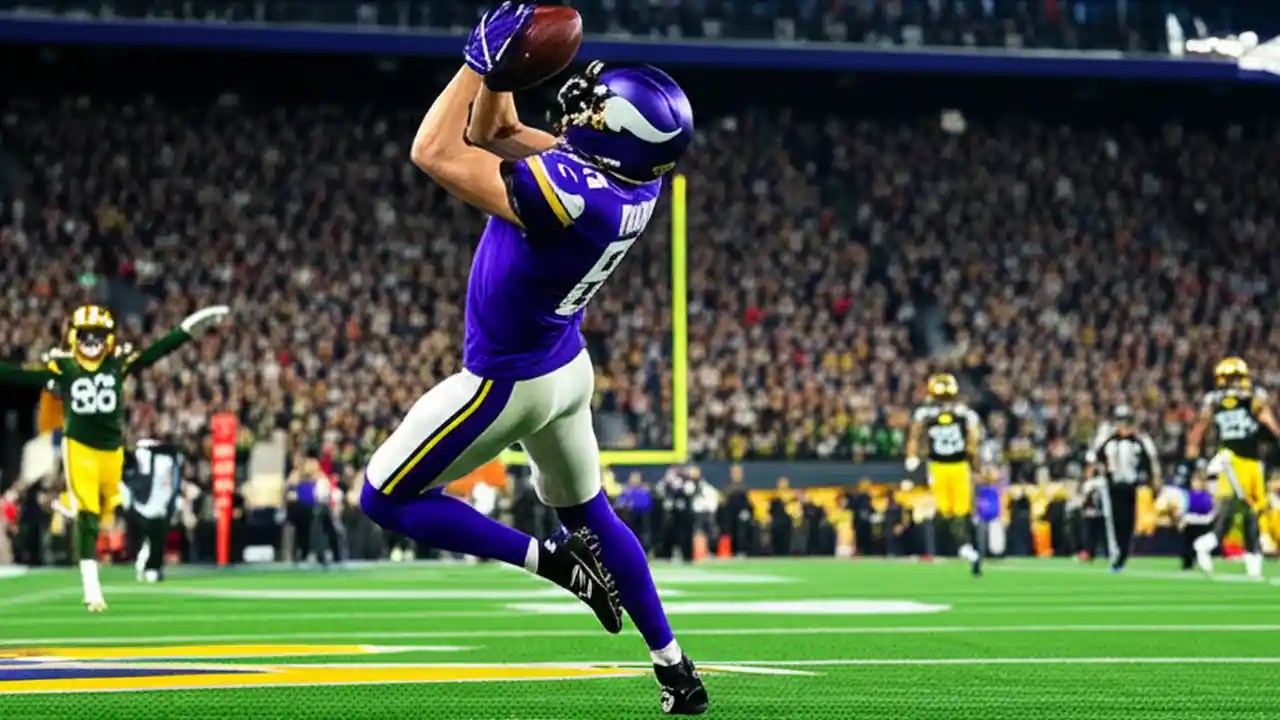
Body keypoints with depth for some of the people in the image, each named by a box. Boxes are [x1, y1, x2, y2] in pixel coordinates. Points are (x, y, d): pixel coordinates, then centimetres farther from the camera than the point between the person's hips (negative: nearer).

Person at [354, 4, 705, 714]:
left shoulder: (571, 194, -37)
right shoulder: (633, 180, -12)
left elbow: (434, 153, -29)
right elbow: (492, 134, 2)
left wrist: (479, 60, -24)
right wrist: (498, 68, -12)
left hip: (507, 383, -8)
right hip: (568, 367, 8)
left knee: (386, 500, 7)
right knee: (589, 513, 24)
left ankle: (551, 560, 2)